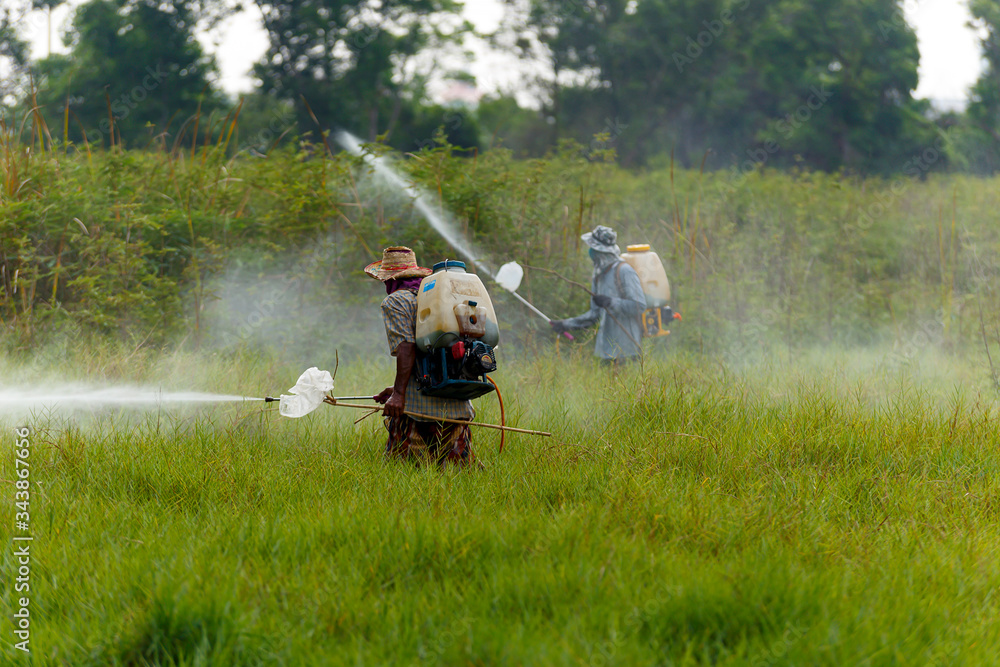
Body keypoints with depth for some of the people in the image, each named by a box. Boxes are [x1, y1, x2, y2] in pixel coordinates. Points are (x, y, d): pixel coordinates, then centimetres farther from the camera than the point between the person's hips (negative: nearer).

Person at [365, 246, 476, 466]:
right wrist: (397, 389, 32)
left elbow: (407, 349, -14)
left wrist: (399, 394, -19)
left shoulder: (394, 301, 0)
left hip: (419, 406, -7)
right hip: (458, 405, 7)